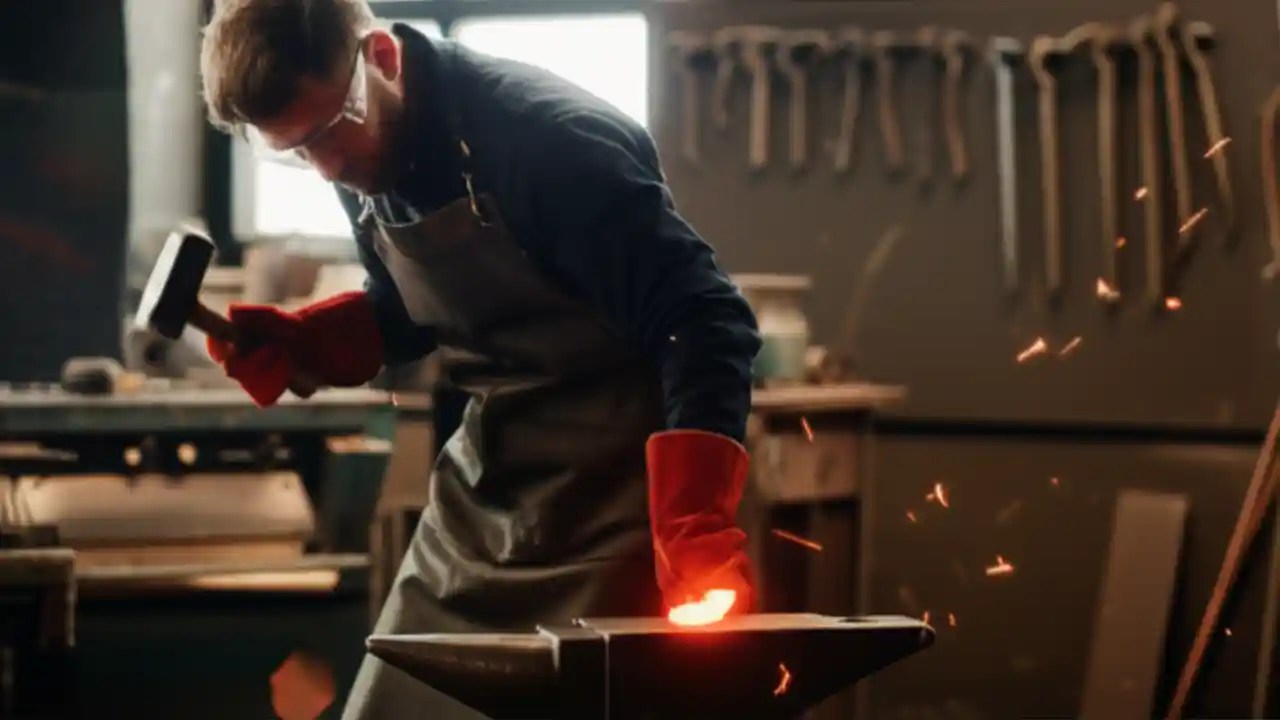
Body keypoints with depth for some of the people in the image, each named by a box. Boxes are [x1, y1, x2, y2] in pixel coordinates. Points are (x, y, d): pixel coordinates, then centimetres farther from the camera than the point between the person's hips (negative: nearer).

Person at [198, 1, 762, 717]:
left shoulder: (549, 136, -23)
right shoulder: (371, 162, 1)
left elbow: (704, 327, -25)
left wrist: (697, 531, -37)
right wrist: (294, 345, 0)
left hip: (605, 507, -7)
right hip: (479, 499, 7)